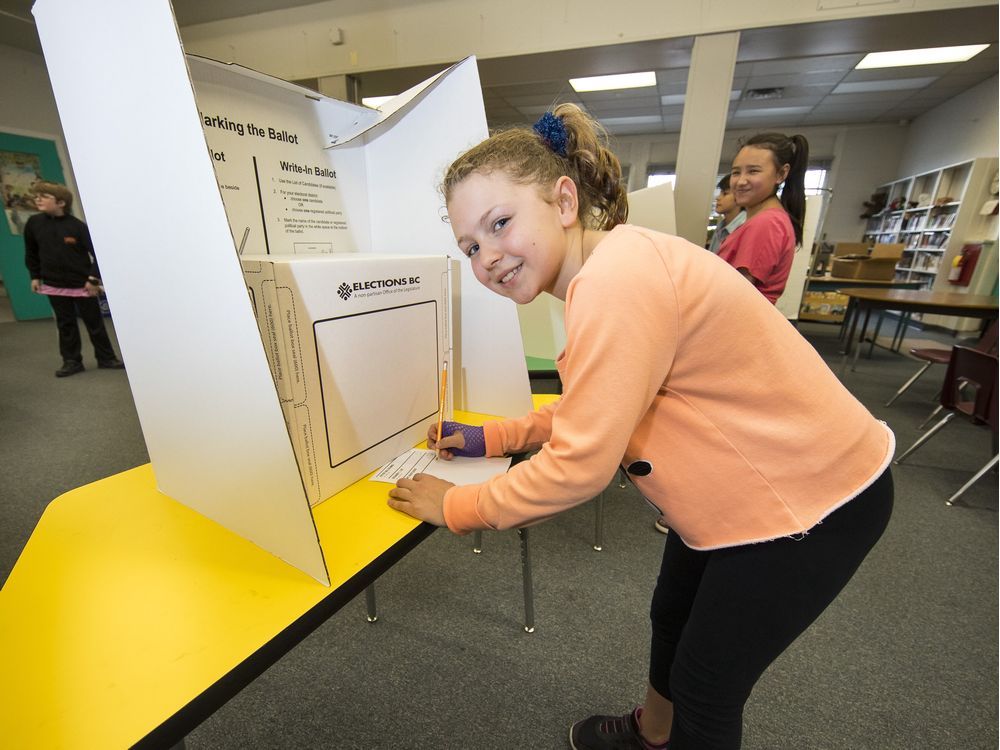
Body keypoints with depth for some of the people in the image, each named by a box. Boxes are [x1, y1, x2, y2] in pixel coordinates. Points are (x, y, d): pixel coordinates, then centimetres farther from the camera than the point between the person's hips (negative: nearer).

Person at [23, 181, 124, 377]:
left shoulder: (77, 226, -12)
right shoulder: (33, 223, 1)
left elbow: (97, 253, -10)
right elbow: (31, 253, 13)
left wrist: (93, 279, -13)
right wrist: (35, 276, 10)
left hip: (82, 284, -4)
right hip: (54, 285, 4)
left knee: (94, 323, 5)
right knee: (65, 324, 9)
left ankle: (106, 358, 15)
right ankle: (72, 361, 17)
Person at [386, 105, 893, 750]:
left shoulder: (619, 275, -31)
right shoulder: (598, 275, 0)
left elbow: (579, 466, -29)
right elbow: (588, 413, 7)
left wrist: (454, 507, -15)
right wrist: (486, 438, 2)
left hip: (811, 500, -9)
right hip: (741, 489, 9)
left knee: (706, 686, 13)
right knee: (671, 620, 27)